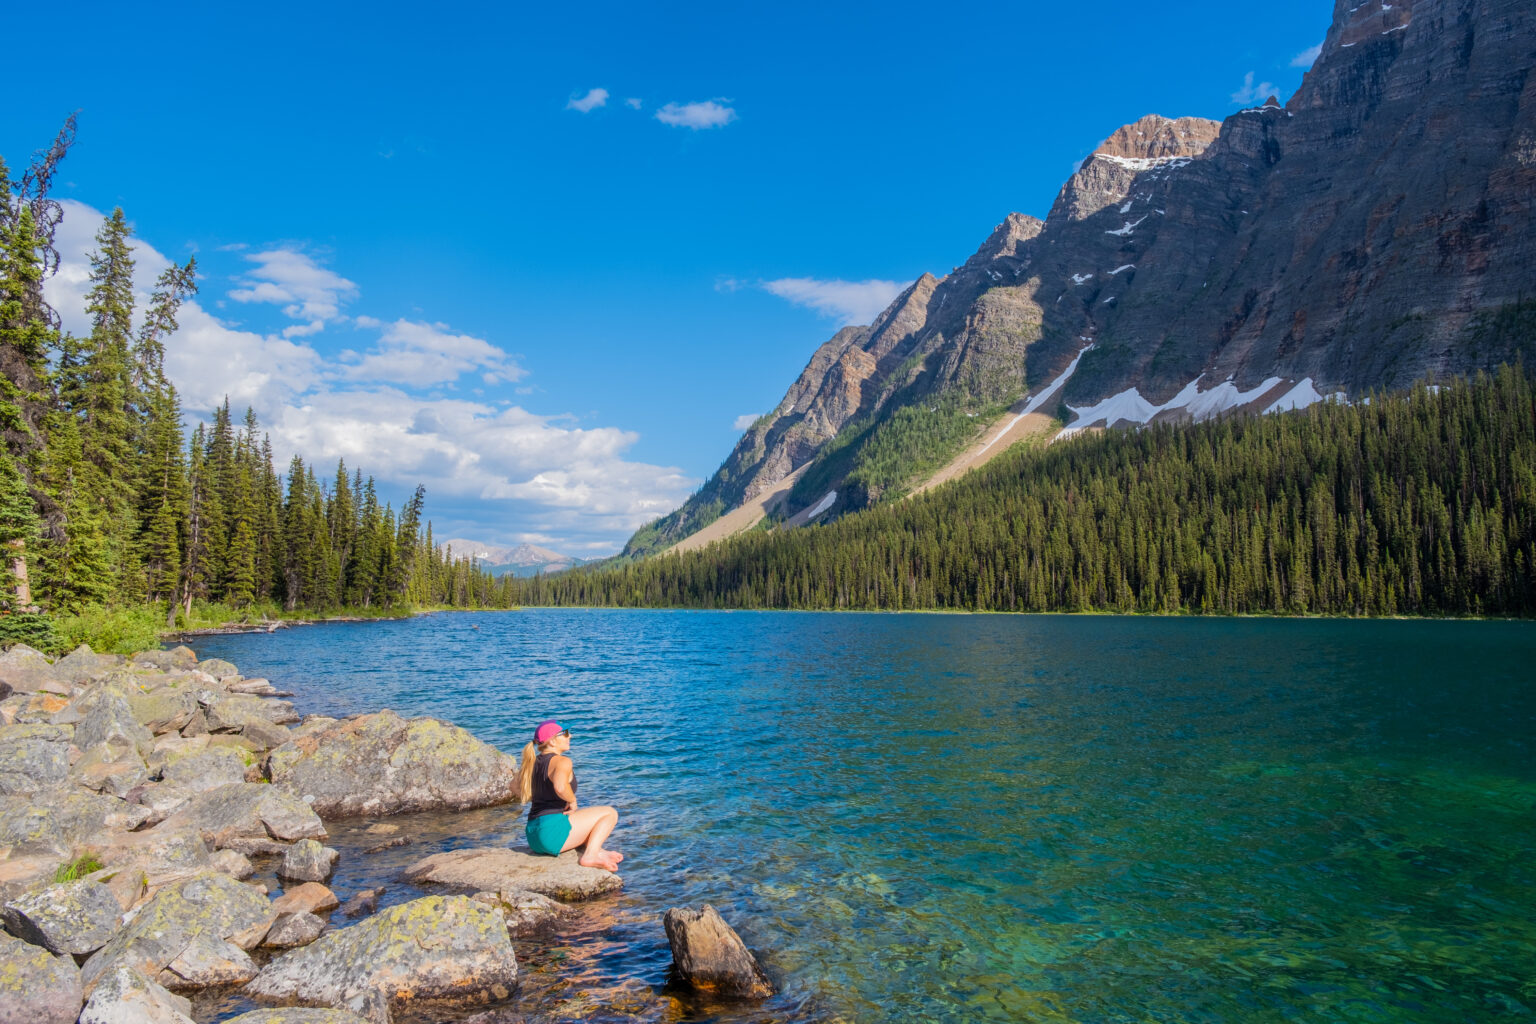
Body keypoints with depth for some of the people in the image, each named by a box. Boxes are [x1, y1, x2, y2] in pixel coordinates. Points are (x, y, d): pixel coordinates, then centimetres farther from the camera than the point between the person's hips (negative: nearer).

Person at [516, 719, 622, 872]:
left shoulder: (534, 762, 15)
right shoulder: (562, 761, -12)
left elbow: (520, 791, 29)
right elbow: (560, 787, -32)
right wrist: (572, 801, -11)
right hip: (553, 829, -9)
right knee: (610, 813, -1)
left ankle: (595, 850, 9)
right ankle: (591, 854, -17)